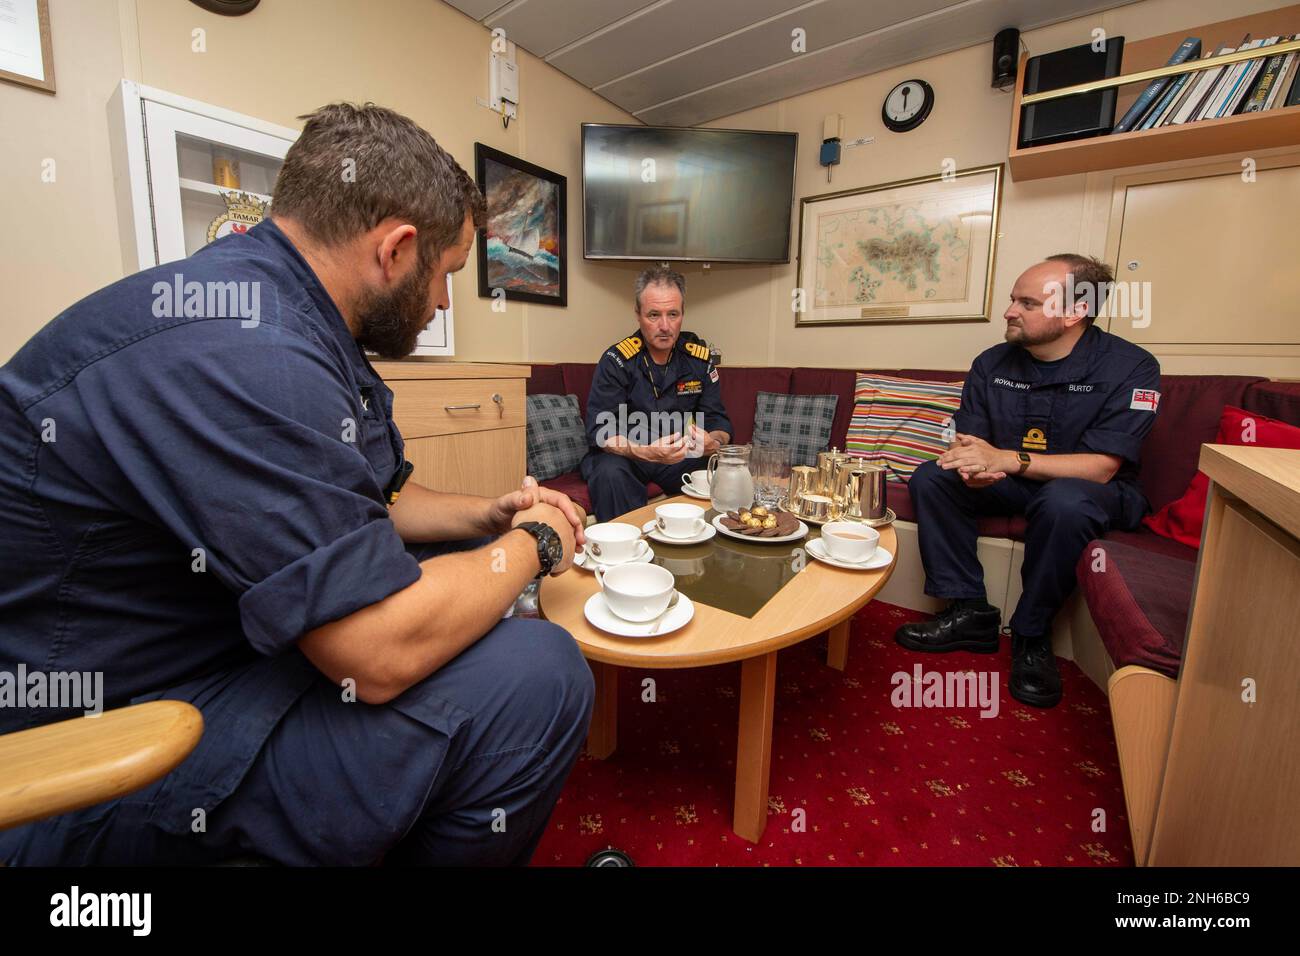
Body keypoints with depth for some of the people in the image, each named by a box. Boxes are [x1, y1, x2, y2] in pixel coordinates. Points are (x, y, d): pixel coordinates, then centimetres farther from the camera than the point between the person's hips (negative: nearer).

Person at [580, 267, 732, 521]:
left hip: (681, 457, 3)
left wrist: (712, 443, -26)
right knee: (610, 472, -35)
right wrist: (646, 452, -37)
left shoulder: (699, 357, -1)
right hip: (625, 455, -3)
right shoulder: (616, 360, -12)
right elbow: (600, 431, -18)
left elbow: (719, 423, -1)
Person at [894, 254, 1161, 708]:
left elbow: (1101, 467, -22)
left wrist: (1005, 459, -36)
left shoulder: (1130, 367, -14)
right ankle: (968, 611, -15)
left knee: (1064, 500, -38)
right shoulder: (992, 363, -1)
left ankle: (1032, 634, -16)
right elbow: (966, 440, -2)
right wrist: (972, 467, -28)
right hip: (1012, 484, 5)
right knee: (930, 477, -17)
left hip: (1091, 490, -4)